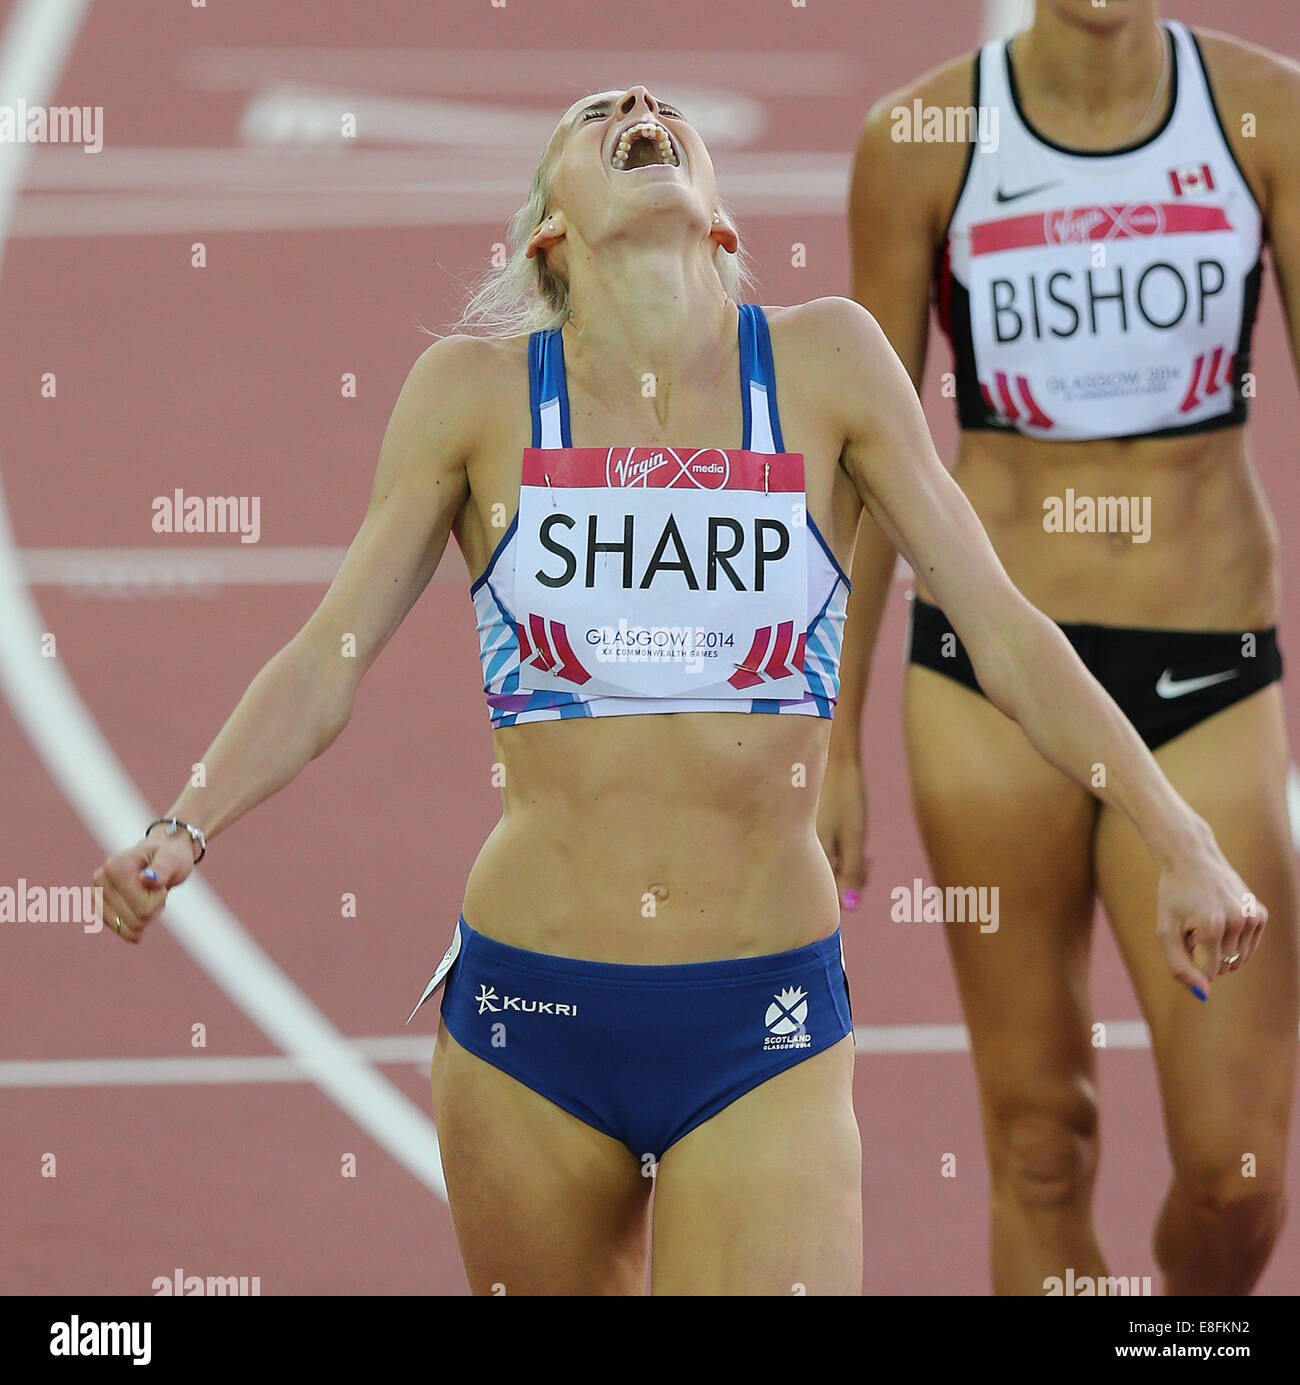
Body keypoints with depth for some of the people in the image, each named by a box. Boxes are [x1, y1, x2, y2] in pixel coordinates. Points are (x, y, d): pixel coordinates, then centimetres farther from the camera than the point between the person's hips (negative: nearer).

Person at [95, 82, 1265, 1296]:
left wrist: (1184, 849, -6)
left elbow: (1007, 635, 2)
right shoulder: (478, 392, 1)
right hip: (528, 1018, 1)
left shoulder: (824, 365, 1)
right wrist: (183, 832, -14)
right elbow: (325, 663, 2)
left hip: (767, 1044, -1)